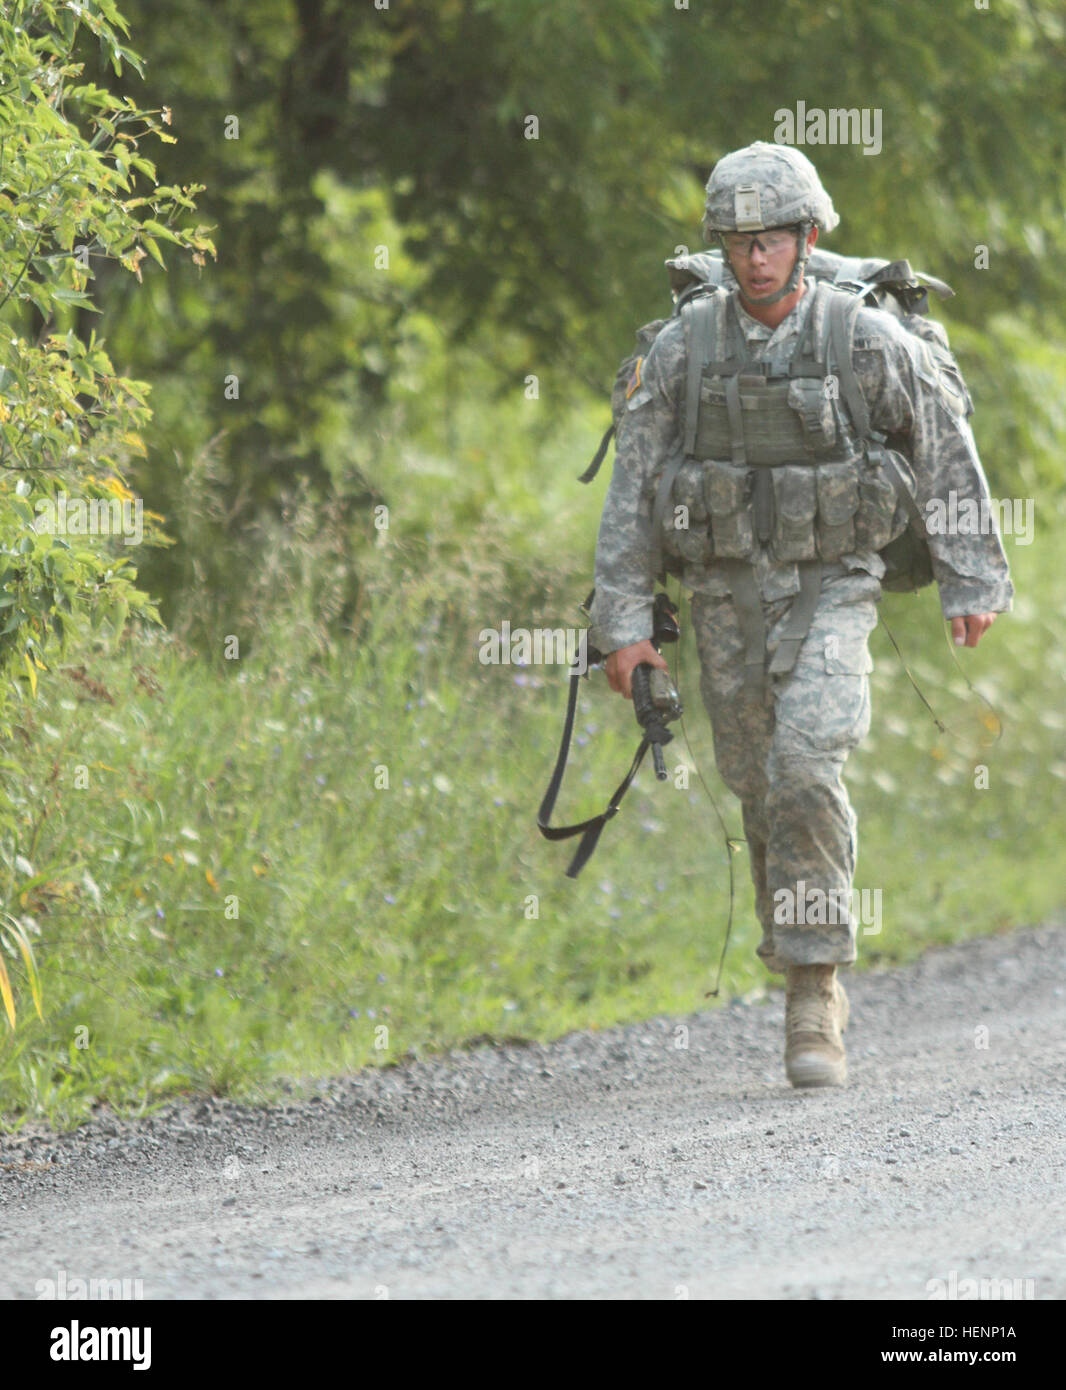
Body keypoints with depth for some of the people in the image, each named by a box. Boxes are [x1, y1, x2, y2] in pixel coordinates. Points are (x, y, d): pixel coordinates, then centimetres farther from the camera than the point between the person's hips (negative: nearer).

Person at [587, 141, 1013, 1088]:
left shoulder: (868, 343, -10)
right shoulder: (684, 350, -4)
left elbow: (949, 461, 1)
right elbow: (632, 491, 0)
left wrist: (973, 583, 4)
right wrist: (623, 621, -3)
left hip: (831, 592, -3)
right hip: (726, 596, 3)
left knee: (806, 768, -22)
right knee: (761, 790, 11)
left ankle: (812, 1005, -18)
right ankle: (813, 983, 32)